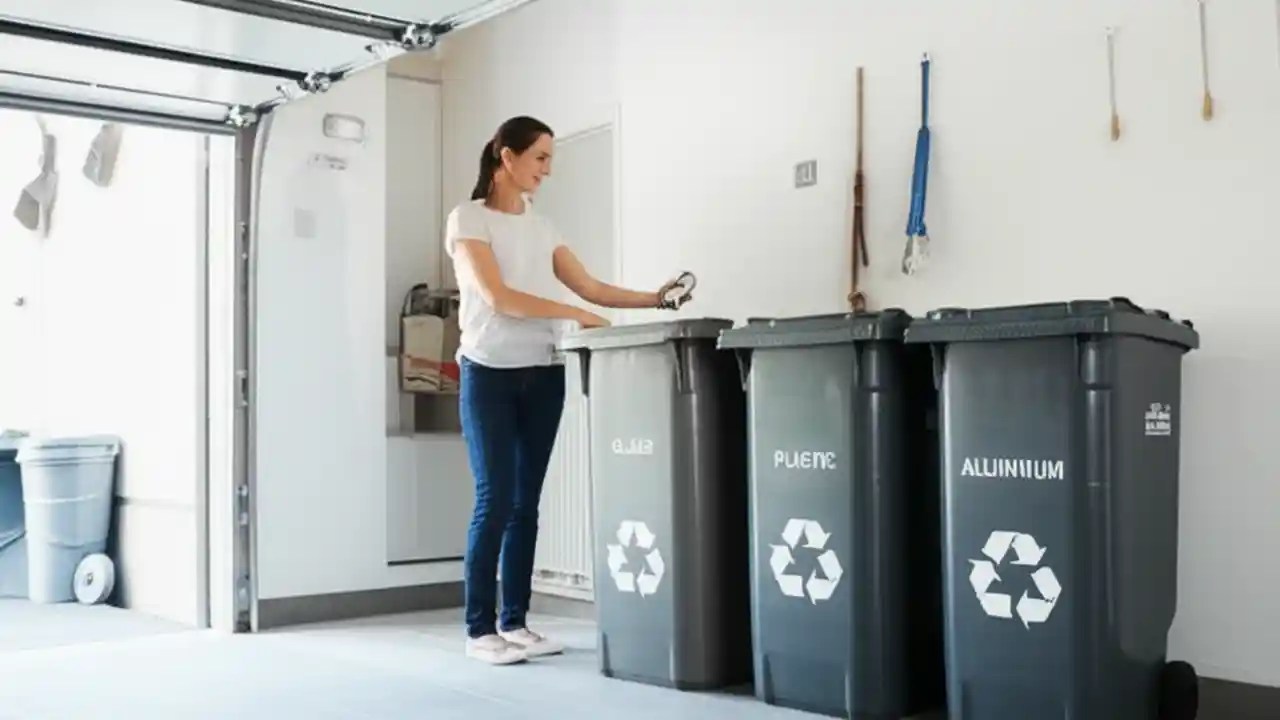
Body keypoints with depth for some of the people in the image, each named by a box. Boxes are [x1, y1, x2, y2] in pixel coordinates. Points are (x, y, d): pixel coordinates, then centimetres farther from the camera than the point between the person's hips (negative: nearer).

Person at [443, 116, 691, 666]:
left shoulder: (541, 227, 15)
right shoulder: (468, 219, -3)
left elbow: (592, 287, 12)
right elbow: (497, 297, -14)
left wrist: (654, 299, -1)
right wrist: (573, 315, -19)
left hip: (543, 375, 6)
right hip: (489, 374, -5)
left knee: (526, 503, 6)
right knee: (494, 501, -7)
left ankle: (515, 622, 14)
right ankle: (480, 630, 2)